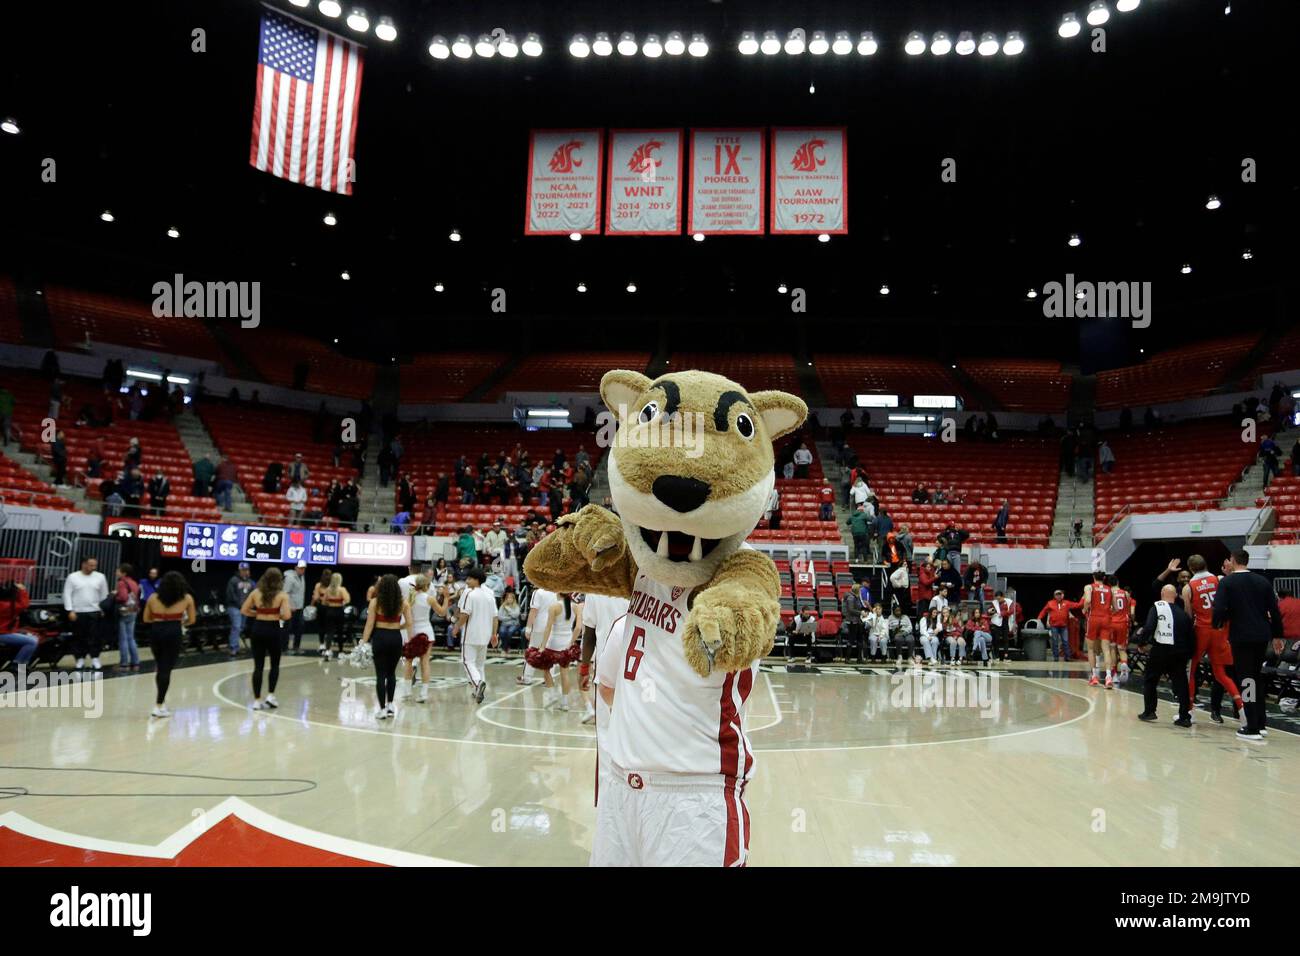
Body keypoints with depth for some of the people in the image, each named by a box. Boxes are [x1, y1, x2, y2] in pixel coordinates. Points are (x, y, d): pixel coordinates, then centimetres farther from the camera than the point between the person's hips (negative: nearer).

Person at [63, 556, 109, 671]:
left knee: (94, 637, -3)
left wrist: (103, 609, 6)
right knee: (79, 638, 5)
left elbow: (104, 594, 11)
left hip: (94, 612, 1)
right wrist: (70, 611, -9)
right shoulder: (73, 577, -1)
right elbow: (67, 594, -2)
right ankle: (80, 659, 15)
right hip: (77, 613, -1)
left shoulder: (100, 577, 4)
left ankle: (95, 659, 2)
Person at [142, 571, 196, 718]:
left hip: (156, 632, 3)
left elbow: (146, 619, 16)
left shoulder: (153, 597, 11)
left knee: (159, 666, 21)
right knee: (166, 669, -1)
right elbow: (192, 619, 13)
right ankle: (158, 706, -1)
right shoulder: (187, 598, 6)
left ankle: (161, 699, 26)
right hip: (174, 633, -3)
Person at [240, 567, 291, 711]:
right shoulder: (282, 595, -7)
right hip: (273, 630, -2)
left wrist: (258, 614, 13)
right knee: (275, 664, 16)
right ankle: (270, 695, 8)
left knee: (258, 666, 6)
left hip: (258, 629, 3)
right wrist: (278, 615, 6)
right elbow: (287, 616, -15)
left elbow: (244, 610, 4)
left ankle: (257, 700, 8)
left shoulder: (255, 592, 2)